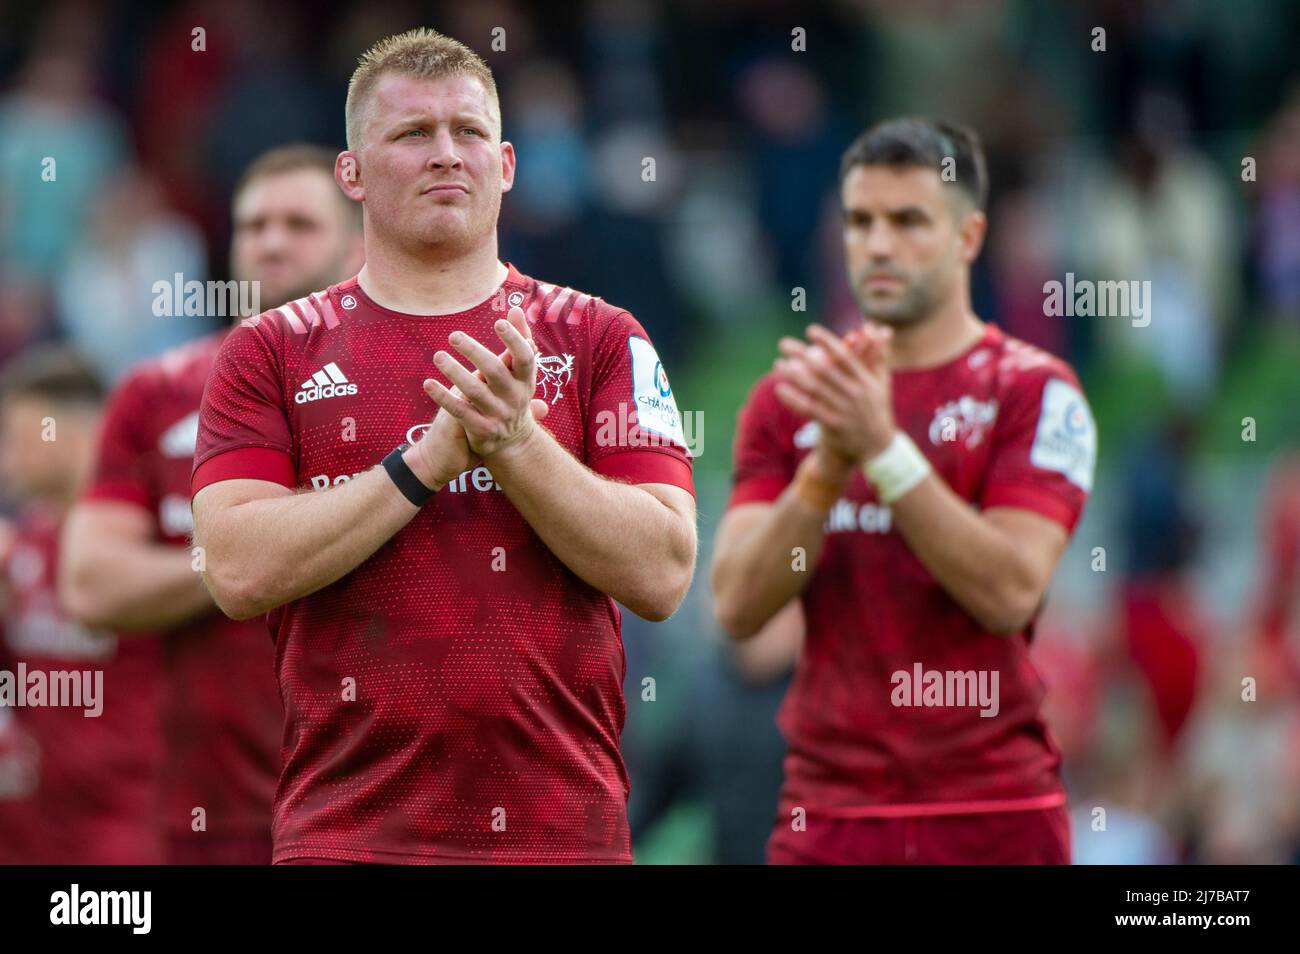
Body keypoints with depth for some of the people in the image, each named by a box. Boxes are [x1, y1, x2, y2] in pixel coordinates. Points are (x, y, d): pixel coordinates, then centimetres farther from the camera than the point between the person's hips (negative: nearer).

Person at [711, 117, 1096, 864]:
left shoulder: (1033, 391, -2)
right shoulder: (789, 398, 9)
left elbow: (1011, 593, -15)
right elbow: (737, 606, -1)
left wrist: (881, 447, -21)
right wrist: (828, 464, -15)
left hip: (993, 819, -2)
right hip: (828, 809, 3)